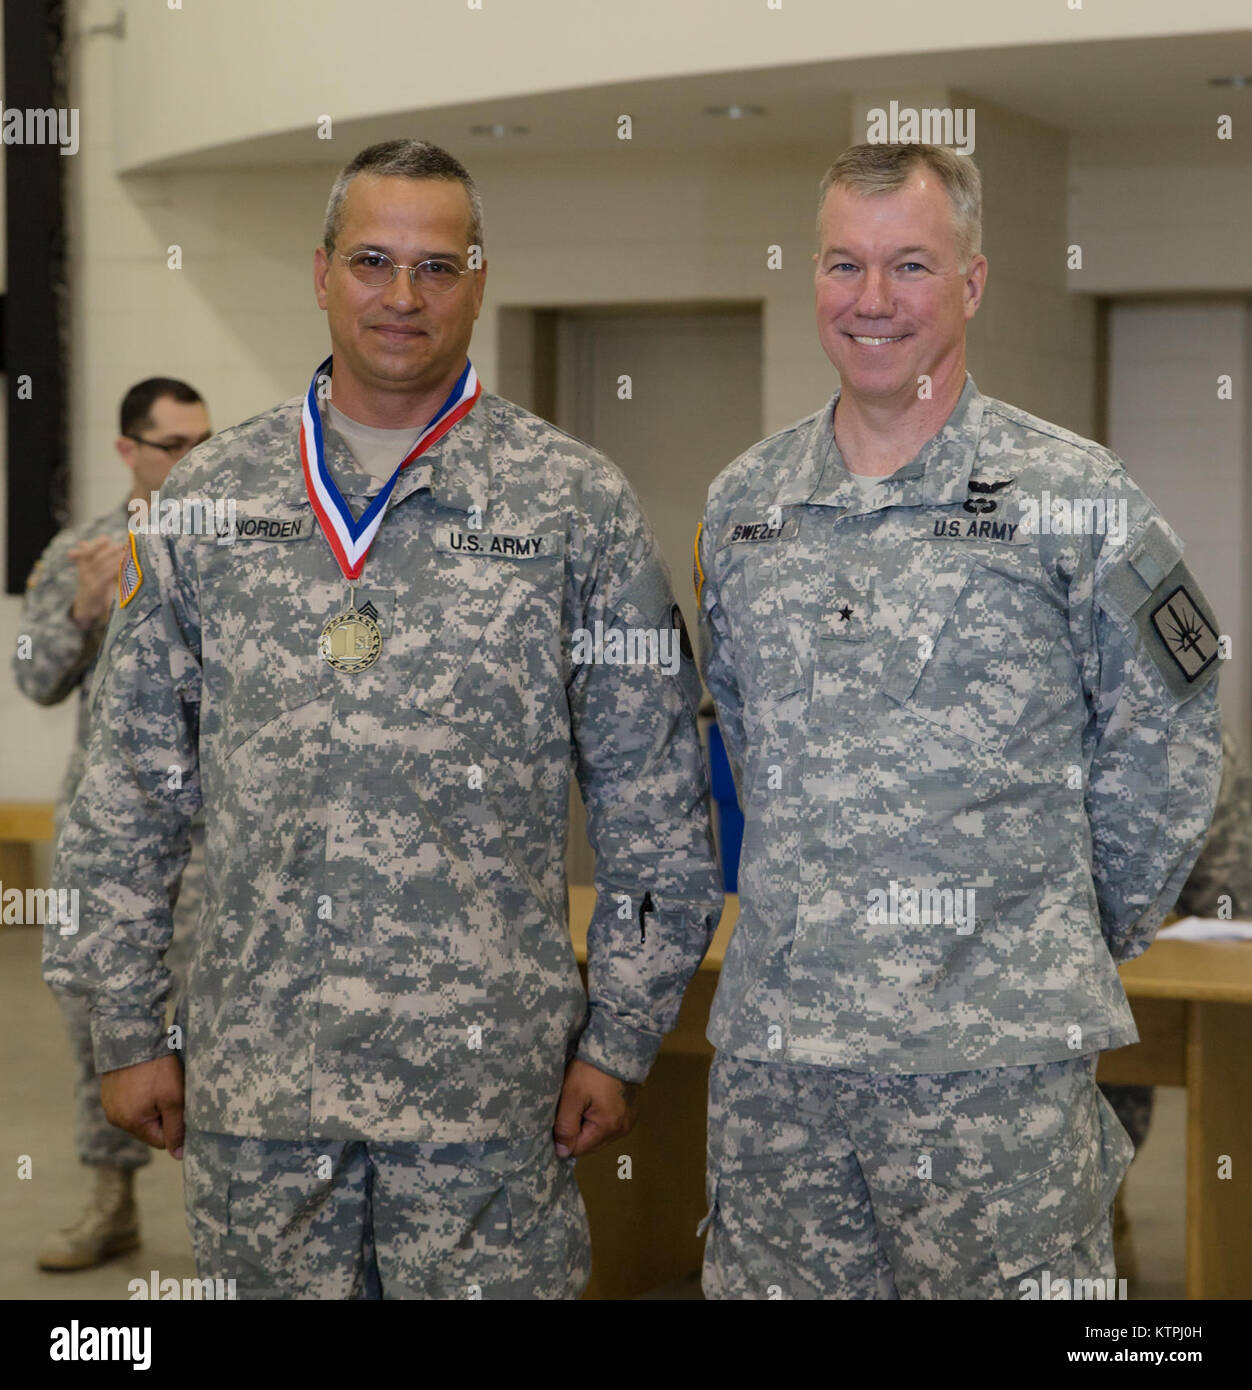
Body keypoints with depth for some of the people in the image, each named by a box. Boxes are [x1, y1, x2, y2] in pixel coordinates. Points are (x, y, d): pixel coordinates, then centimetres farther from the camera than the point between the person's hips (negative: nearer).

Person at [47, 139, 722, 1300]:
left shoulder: (575, 505, 2)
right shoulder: (212, 498, 7)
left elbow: (654, 814, 3)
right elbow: (129, 792, 10)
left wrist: (620, 1040, 0)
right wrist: (127, 1031, 7)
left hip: (487, 1076, -2)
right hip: (254, 1075, 2)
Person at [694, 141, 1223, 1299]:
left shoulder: (1076, 499, -4)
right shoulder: (742, 505, 9)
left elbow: (1166, 755, 1)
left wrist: (1076, 940, 5)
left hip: (996, 1060, -4)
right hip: (771, 1047, 4)